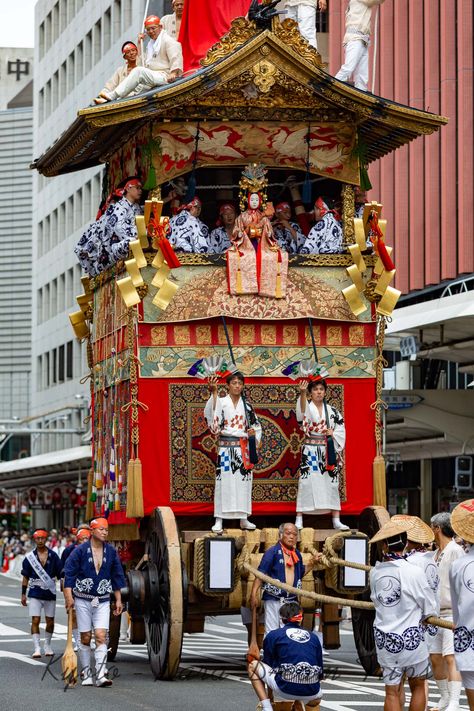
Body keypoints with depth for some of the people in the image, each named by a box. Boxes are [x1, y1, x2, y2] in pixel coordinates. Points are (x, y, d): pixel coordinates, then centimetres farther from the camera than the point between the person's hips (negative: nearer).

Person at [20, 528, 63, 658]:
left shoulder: (53, 555, 3)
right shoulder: (29, 557, 2)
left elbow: (60, 573, 5)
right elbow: (25, 577, 6)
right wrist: (23, 594, 4)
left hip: (50, 593, 1)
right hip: (34, 594, -1)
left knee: (50, 621, 8)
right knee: (35, 620, -10)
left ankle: (47, 646, 26)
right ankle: (37, 648, -9)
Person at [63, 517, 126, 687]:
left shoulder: (111, 552, 5)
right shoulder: (80, 551, -5)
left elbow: (117, 576, 13)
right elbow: (68, 573, -6)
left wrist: (118, 600, 11)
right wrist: (69, 597, -15)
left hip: (103, 601, 2)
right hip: (83, 600, -2)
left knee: (101, 636, -10)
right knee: (85, 638, 4)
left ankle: (101, 675, -15)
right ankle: (86, 674, 15)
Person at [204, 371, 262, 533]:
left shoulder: (247, 405, 11)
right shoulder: (221, 402, 0)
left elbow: (256, 426, 18)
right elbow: (210, 414, -21)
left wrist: (254, 433, -5)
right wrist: (213, 393, -32)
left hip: (243, 448, 3)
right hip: (226, 446, -3)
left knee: (243, 483, 6)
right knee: (223, 482, -5)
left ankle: (244, 519, 14)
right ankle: (219, 521, -3)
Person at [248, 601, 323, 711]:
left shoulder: (273, 635, 10)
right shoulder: (314, 637, 17)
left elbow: (268, 666, 16)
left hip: (286, 689, -5)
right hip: (312, 692, 5)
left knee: (253, 665, 19)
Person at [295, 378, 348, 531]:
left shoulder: (332, 411, 10)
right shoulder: (306, 407, -1)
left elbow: (341, 430, 11)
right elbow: (302, 408, -26)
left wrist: (332, 433, -12)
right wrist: (302, 392, -46)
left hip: (328, 450, 3)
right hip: (310, 451, -3)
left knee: (331, 484, 3)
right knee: (306, 483, -6)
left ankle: (336, 520, 6)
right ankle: (299, 520, -3)